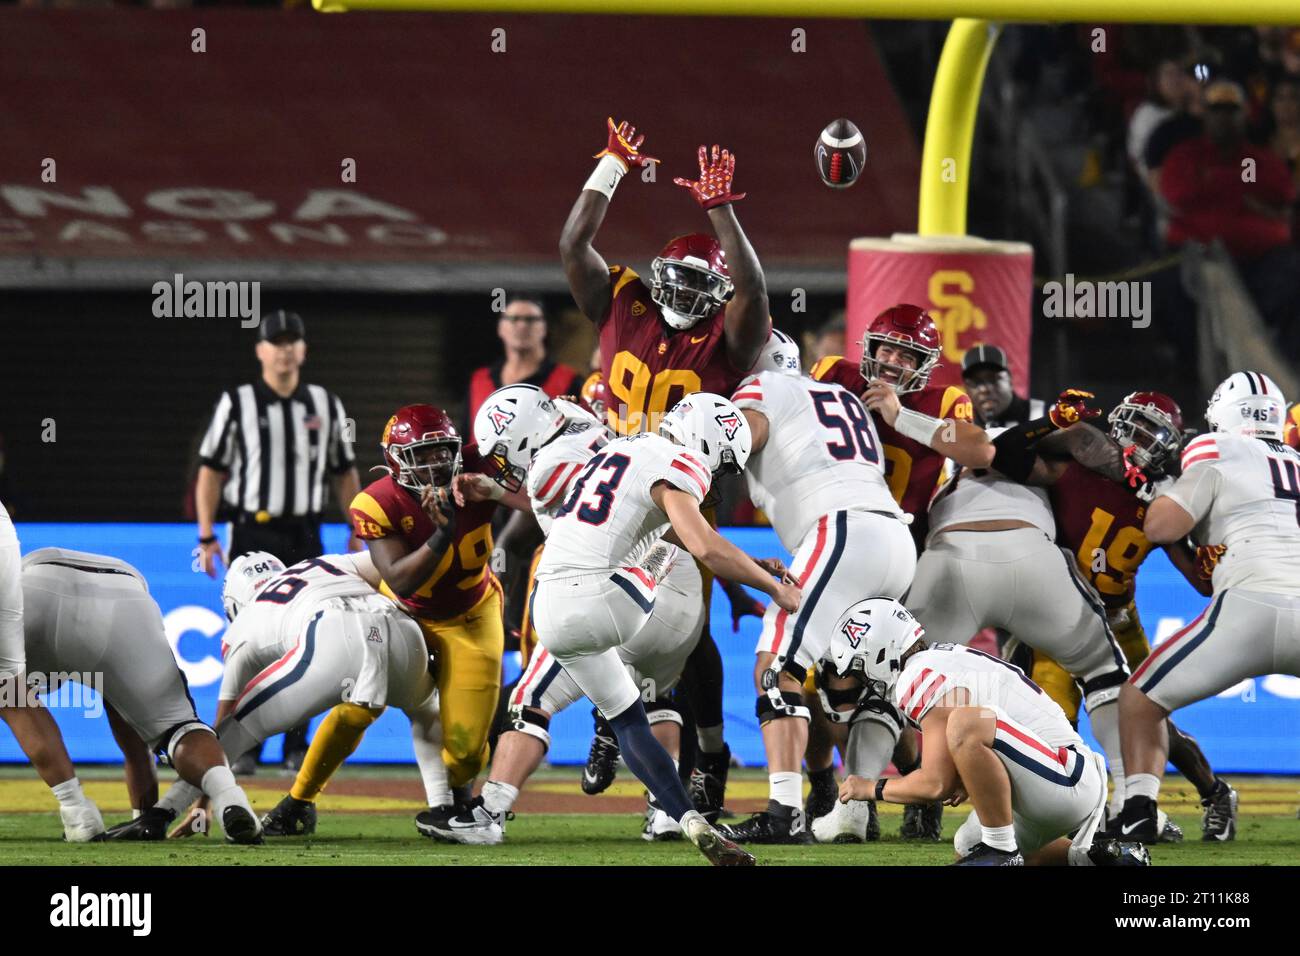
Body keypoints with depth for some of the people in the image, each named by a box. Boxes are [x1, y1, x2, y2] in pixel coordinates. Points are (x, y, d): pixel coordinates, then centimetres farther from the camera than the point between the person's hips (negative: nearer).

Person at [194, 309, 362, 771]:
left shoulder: (326, 406, 9)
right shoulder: (237, 404, 1)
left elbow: (345, 473, 13)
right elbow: (211, 472, 0)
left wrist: (358, 533, 4)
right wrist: (207, 537, -7)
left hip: (304, 535, 3)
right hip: (251, 533, -3)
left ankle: (297, 746, 8)